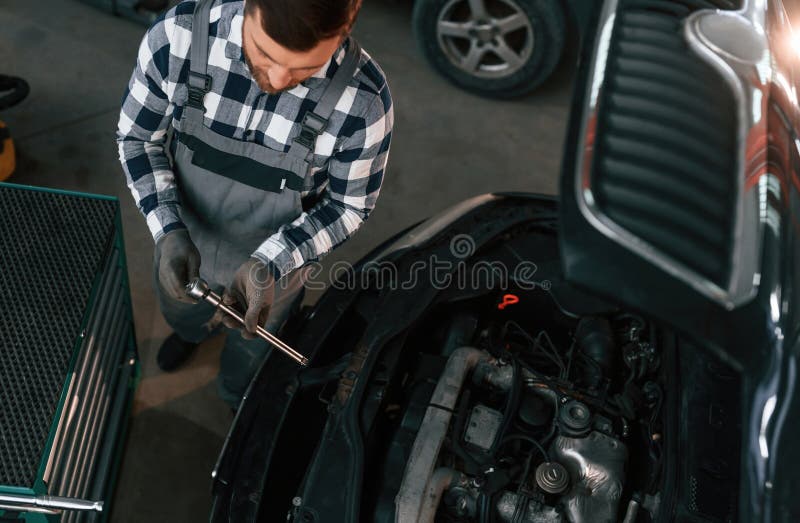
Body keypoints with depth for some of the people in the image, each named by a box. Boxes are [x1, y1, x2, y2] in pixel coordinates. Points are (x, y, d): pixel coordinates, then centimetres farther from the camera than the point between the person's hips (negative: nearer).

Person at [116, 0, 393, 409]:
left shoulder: (362, 99, -34)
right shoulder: (178, 36, -31)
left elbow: (349, 204, -17)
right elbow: (137, 135, -14)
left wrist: (269, 264, -32)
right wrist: (168, 231, -28)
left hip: (276, 266, -1)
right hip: (184, 243, 2)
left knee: (251, 352, 30)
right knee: (181, 313, 36)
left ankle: (239, 399, 67)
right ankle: (192, 332, 75)